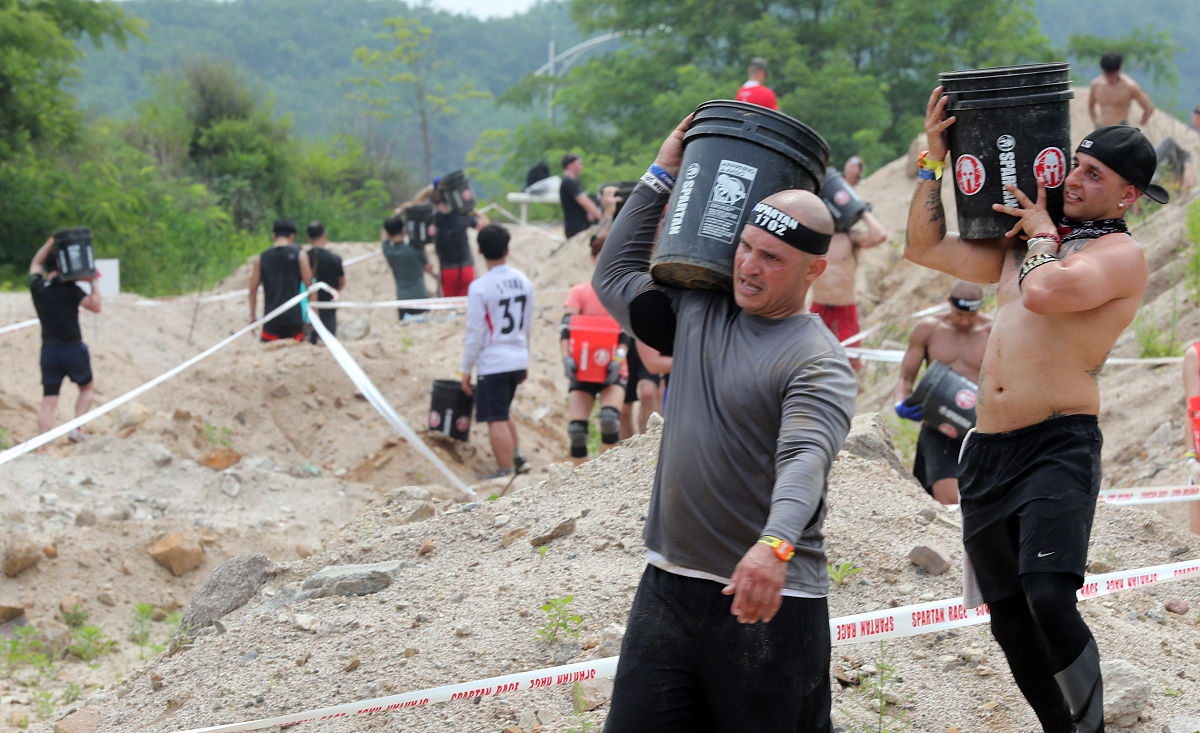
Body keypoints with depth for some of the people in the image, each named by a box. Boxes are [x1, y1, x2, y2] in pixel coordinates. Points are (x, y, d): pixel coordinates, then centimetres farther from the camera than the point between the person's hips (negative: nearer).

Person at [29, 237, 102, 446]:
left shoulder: (37, 288, 4)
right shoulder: (70, 289, -8)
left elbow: (35, 264, 24)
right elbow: (95, 306, -18)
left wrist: (50, 243, 20)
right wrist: (93, 283, -8)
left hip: (49, 350, 3)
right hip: (73, 348, -3)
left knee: (48, 403, 3)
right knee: (88, 388, 21)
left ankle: (42, 450, -6)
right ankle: (76, 428, 4)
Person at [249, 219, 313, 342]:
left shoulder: (262, 257, 7)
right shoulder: (298, 255, 0)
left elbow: (253, 289, 9)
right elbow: (309, 285, -1)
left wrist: (253, 315, 17)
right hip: (293, 316, -2)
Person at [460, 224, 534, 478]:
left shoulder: (480, 287, -15)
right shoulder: (523, 281, 4)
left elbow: (475, 333, -12)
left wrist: (467, 369, -3)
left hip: (493, 363, -7)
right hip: (518, 359, 7)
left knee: (497, 419, -1)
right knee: (503, 413, 24)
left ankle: (506, 472, 0)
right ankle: (517, 457, 22)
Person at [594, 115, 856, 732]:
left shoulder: (817, 361, -11)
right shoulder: (697, 314, 11)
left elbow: (806, 459, -26)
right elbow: (615, 276, 26)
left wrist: (775, 545, -45)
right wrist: (662, 175, 21)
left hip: (766, 599, -6)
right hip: (668, 585, 6)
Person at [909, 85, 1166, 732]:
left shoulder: (1120, 254, -5)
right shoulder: (1018, 248, 19)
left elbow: (1046, 291, -22)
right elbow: (924, 247, 27)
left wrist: (1042, 229, -2)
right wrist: (934, 157, 20)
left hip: (1059, 446, -7)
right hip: (987, 453, 8)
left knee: (1049, 600, -25)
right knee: (1010, 620, 8)